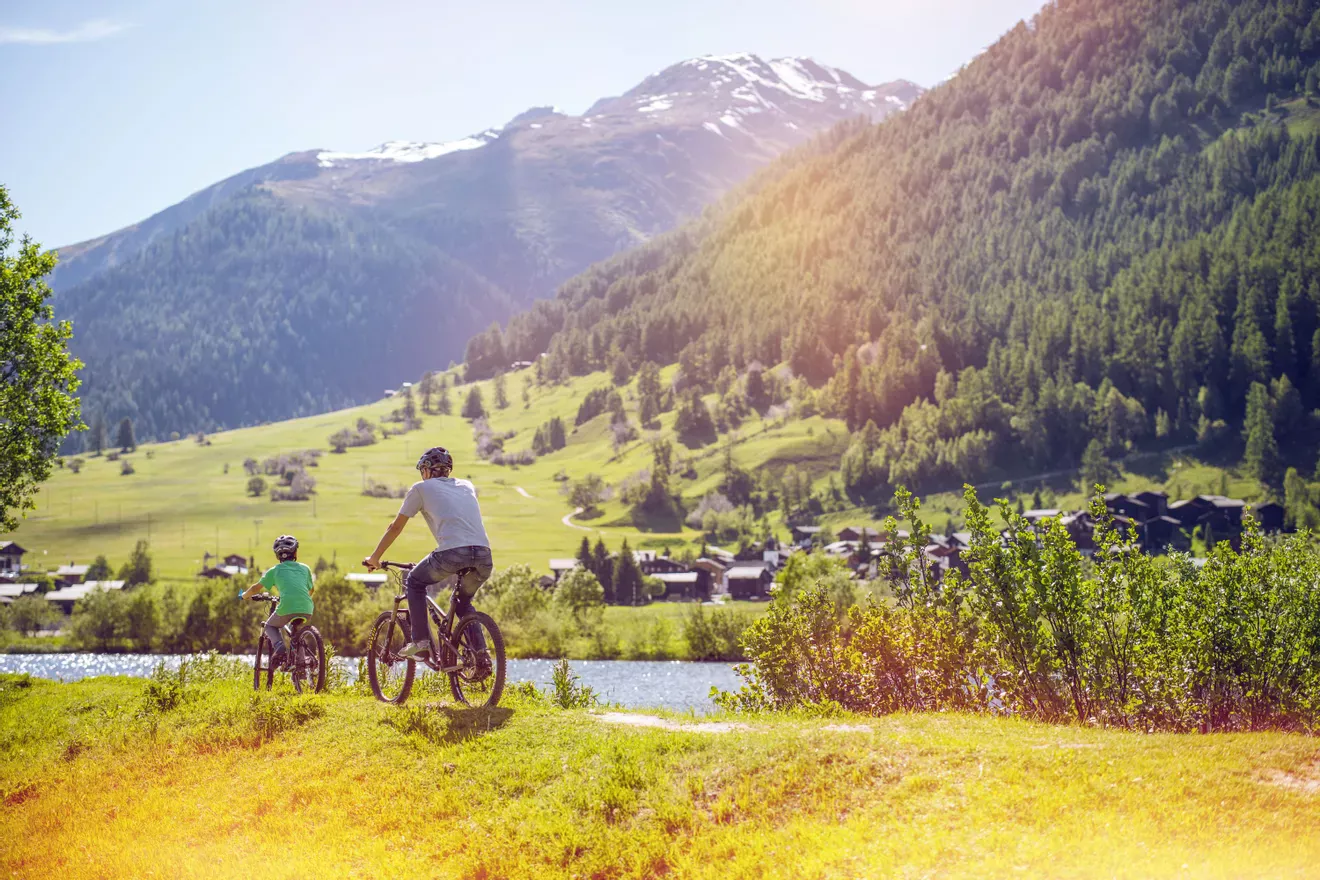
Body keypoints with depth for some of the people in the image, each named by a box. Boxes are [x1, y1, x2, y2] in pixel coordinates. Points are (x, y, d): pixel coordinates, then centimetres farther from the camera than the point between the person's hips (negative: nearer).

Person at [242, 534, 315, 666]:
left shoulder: (275, 570, 15)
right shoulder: (305, 568, 21)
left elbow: (256, 587, 18)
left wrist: (245, 595, 38)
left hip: (287, 608, -3)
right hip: (306, 610, 3)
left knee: (270, 626, 26)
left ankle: (279, 646, -3)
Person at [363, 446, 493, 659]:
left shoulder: (421, 488, 17)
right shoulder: (467, 486, 29)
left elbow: (396, 527, 22)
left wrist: (374, 558, 34)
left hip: (452, 553, -5)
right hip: (484, 556, 5)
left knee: (414, 582, 23)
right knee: (463, 602, 30)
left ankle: (420, 641, 11)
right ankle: (481, 654, 14)